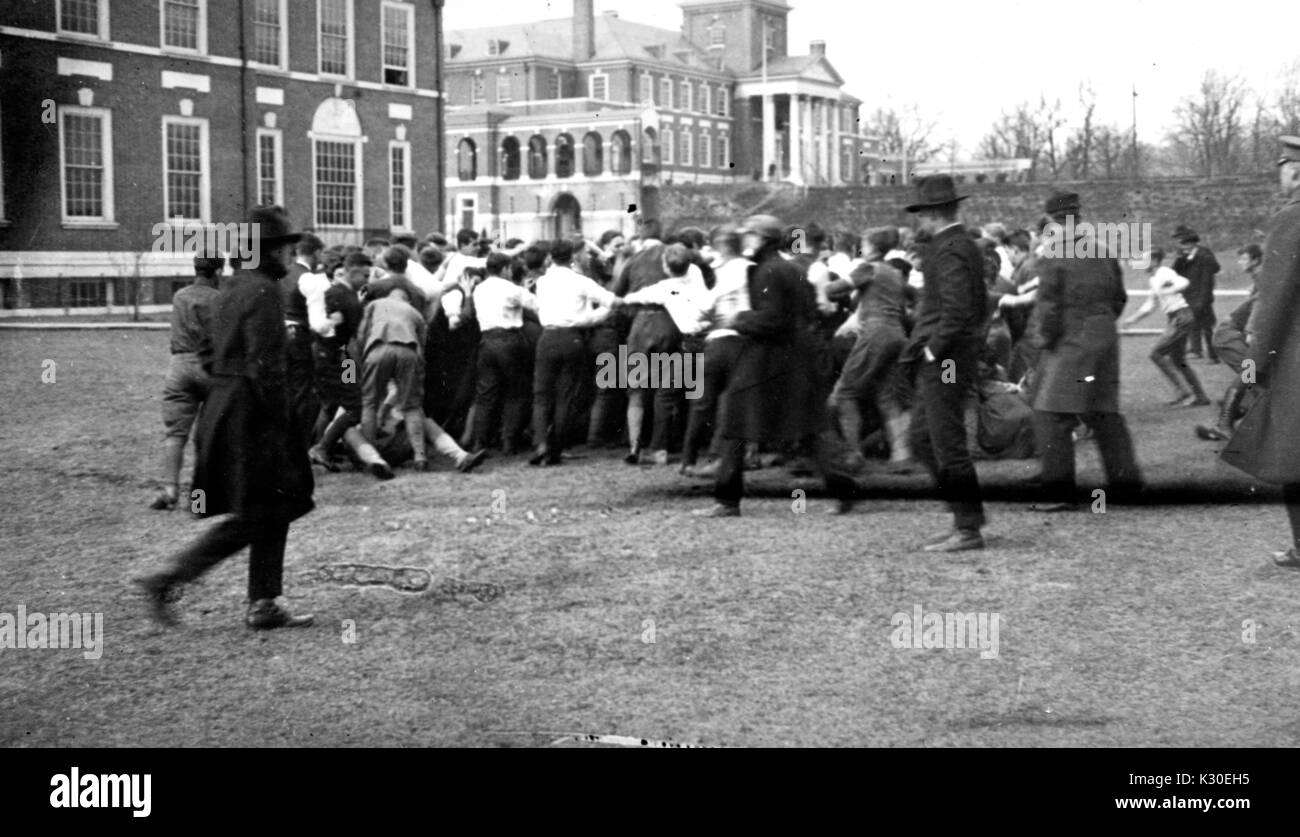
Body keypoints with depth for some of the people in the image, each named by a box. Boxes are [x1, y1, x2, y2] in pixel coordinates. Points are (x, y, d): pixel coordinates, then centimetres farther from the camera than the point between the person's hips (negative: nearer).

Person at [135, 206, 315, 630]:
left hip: (223, 405, 10)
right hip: (250, 415, -10)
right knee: (252, 518, -4)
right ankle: (164, 582, -4)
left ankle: (263, 606, 15)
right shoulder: (263, 292, -16)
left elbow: (207, 352, 20)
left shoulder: (233, 289, 14)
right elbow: (264, 365, -21)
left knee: (275, 512, 13)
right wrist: (281, 426, -17)